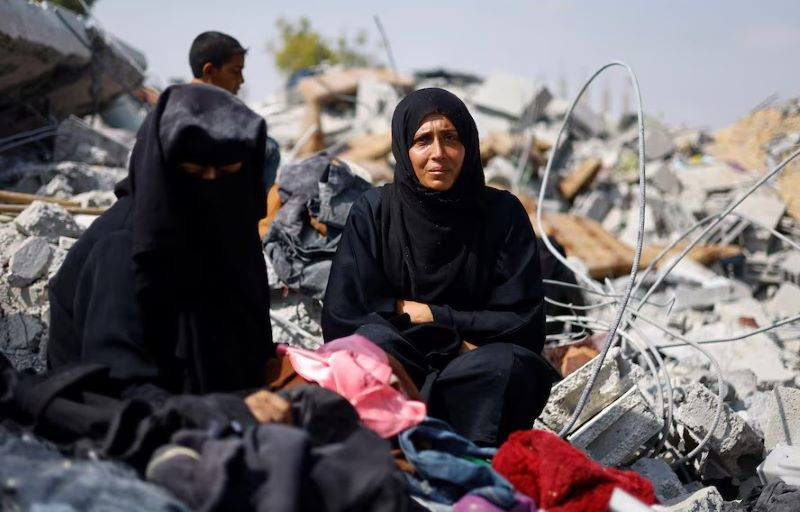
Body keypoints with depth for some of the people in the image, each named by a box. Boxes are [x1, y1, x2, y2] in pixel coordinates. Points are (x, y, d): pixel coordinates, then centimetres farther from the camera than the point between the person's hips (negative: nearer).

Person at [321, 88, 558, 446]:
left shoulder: (502, 213, -2)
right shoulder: (374, 212, -3)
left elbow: (521, 322, -5)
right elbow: (341, 317, -10)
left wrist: (430, 315, -10)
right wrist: (453, 340, -13)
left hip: (478, 383, 0)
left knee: (502, 363, -32)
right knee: (375, 341, -31)